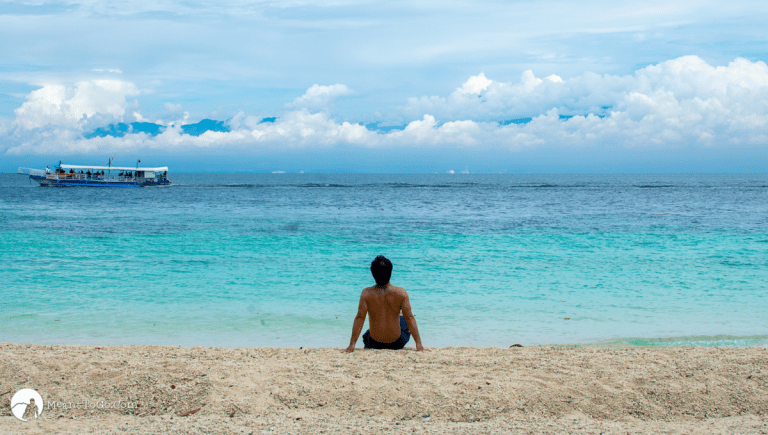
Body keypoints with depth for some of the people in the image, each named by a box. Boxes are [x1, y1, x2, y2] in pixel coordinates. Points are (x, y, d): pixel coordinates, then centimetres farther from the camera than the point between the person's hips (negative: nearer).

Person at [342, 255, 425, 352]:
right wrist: (418, 344, -11)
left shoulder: (367, 293, -17)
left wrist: (351, 346, -17)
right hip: (397, 343, 0)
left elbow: (360, 318, -19)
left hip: (374, 344, 0)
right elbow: (409, 317, -15)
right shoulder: (400, 293, -16)